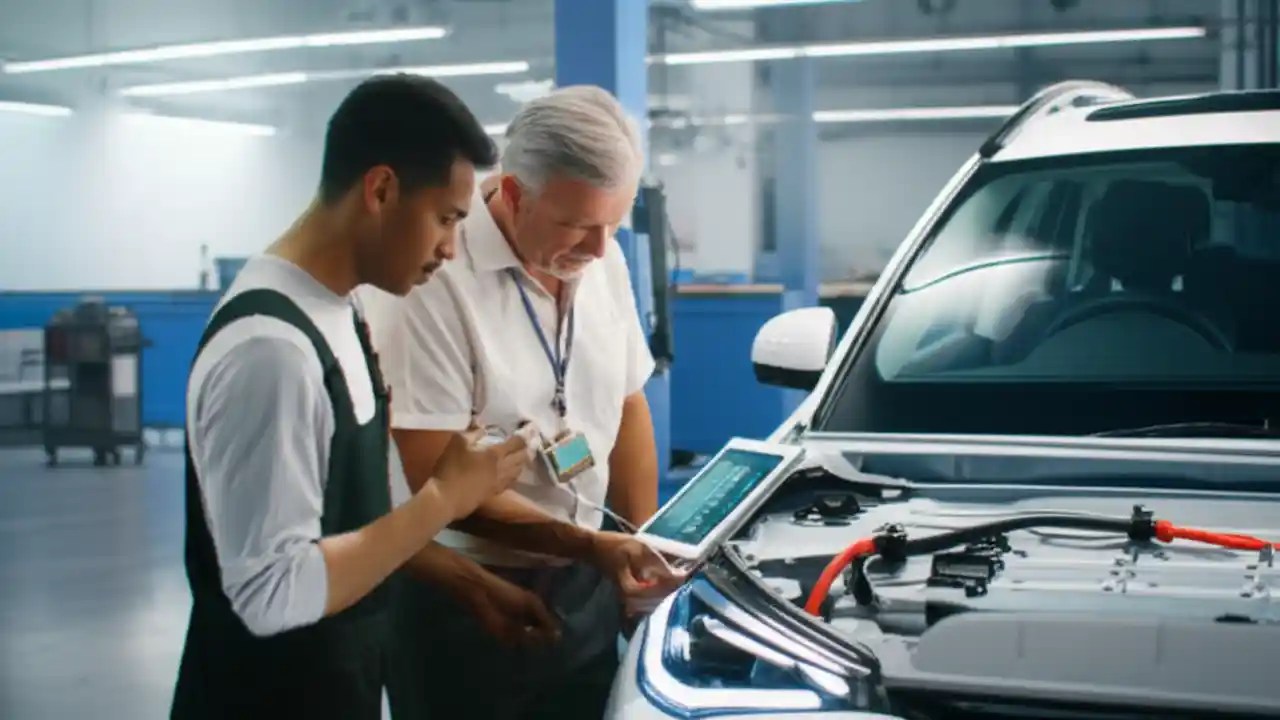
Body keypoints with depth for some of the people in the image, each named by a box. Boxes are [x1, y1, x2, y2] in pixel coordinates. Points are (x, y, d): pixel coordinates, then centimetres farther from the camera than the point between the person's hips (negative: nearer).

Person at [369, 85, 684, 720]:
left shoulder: (603, 261, 0)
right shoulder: (437, 277, -21)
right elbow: (436, 480, -20)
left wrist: (640, 548, 5)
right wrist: (589, 544, -24)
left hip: (583, 589, 6)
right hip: (463, 603, -6)